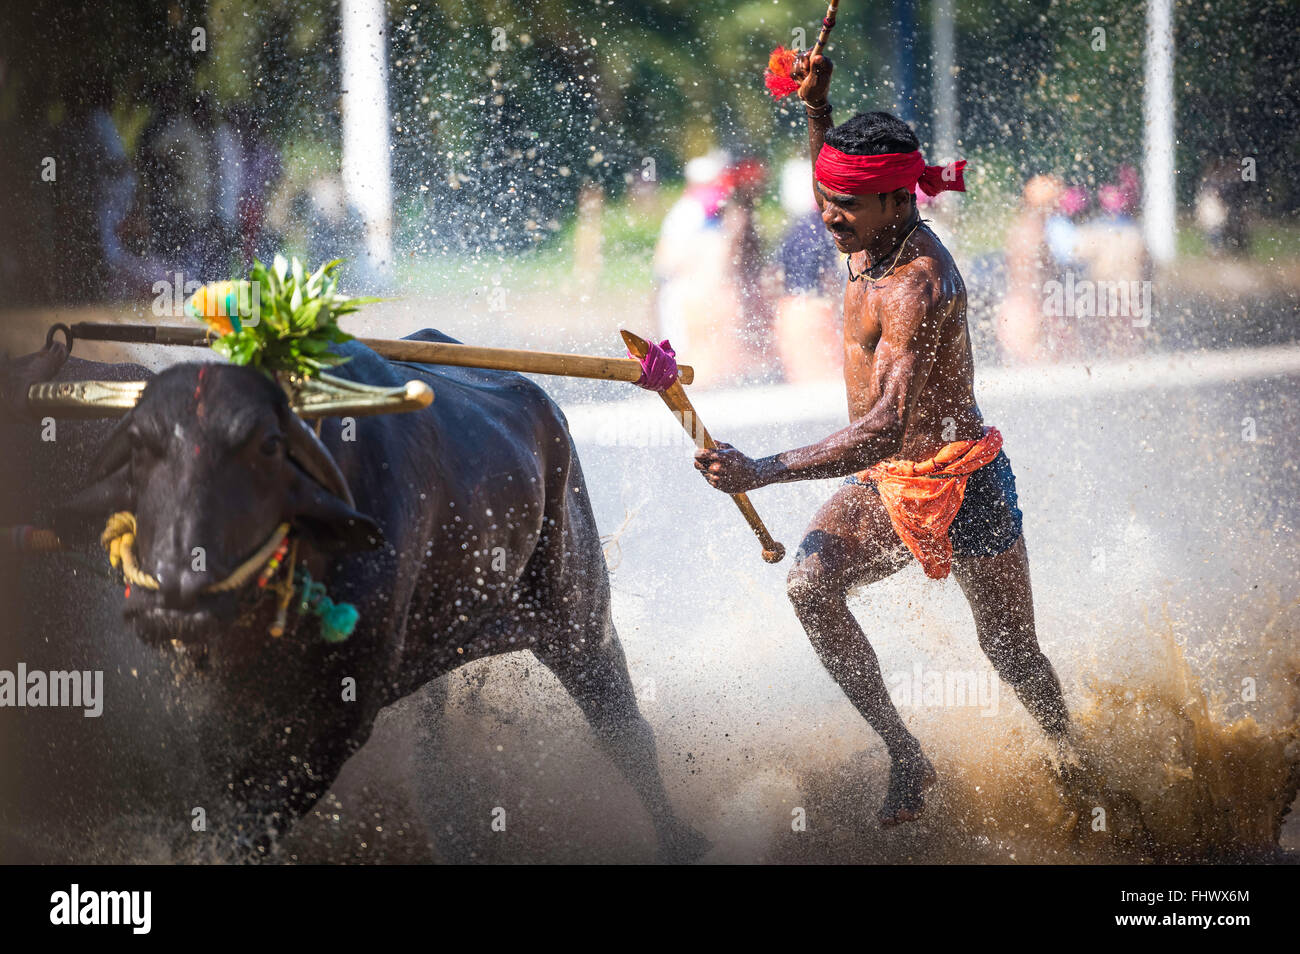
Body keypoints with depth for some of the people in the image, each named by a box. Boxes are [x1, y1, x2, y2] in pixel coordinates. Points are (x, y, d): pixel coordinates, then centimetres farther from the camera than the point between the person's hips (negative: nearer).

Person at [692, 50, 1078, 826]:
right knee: (811, 585, -17)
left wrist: (765, 472, -47)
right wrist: (817, 108, 6)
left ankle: (1076, 763, 35)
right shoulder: (875, 235, -4)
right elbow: (835, 182, 24)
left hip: (960, 485, -8)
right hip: (883, 483, 8)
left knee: (1013, 654, 7)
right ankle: (906, 757, -9)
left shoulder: (917, 285, -31)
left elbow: (887, 428, -39)